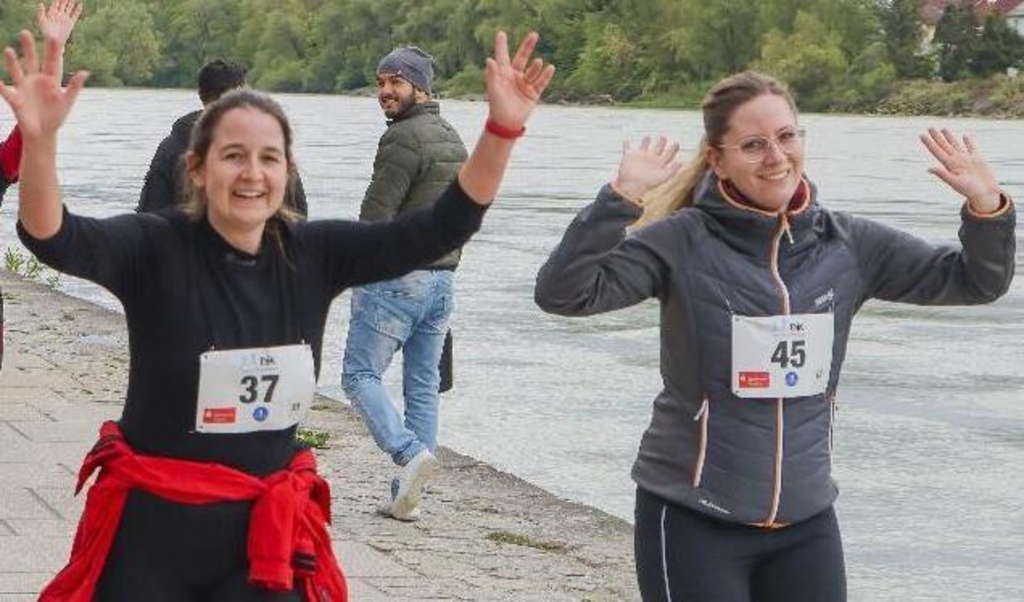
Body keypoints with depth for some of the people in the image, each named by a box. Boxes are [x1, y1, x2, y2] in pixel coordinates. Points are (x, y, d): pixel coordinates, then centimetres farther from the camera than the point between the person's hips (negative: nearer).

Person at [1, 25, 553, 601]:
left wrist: (502, 130, -17)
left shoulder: (314, 255, 0)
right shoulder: (157, 249, -10)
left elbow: (440, 228, -3)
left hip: (268, 533, 3)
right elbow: (56, 240, -27)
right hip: (150, 528, -3)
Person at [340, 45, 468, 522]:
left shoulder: (404, 138, -14)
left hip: (397, 277, -8)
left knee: (361, 374, -1)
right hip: (442, 278, 8)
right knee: (423, 385, 8)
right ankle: (406, 496, 9)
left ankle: (409, 452, -21)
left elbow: (376, 213, -17)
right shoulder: (454, 140, 15)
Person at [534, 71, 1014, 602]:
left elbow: (975, 281, 9)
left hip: (806, 522, 4)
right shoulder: (683, 243, -9)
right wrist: (621, 200, -30)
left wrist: (986, 207, -10)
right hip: (692, 520, -4)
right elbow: (562, 294, -19)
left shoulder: (846, 246, 3)